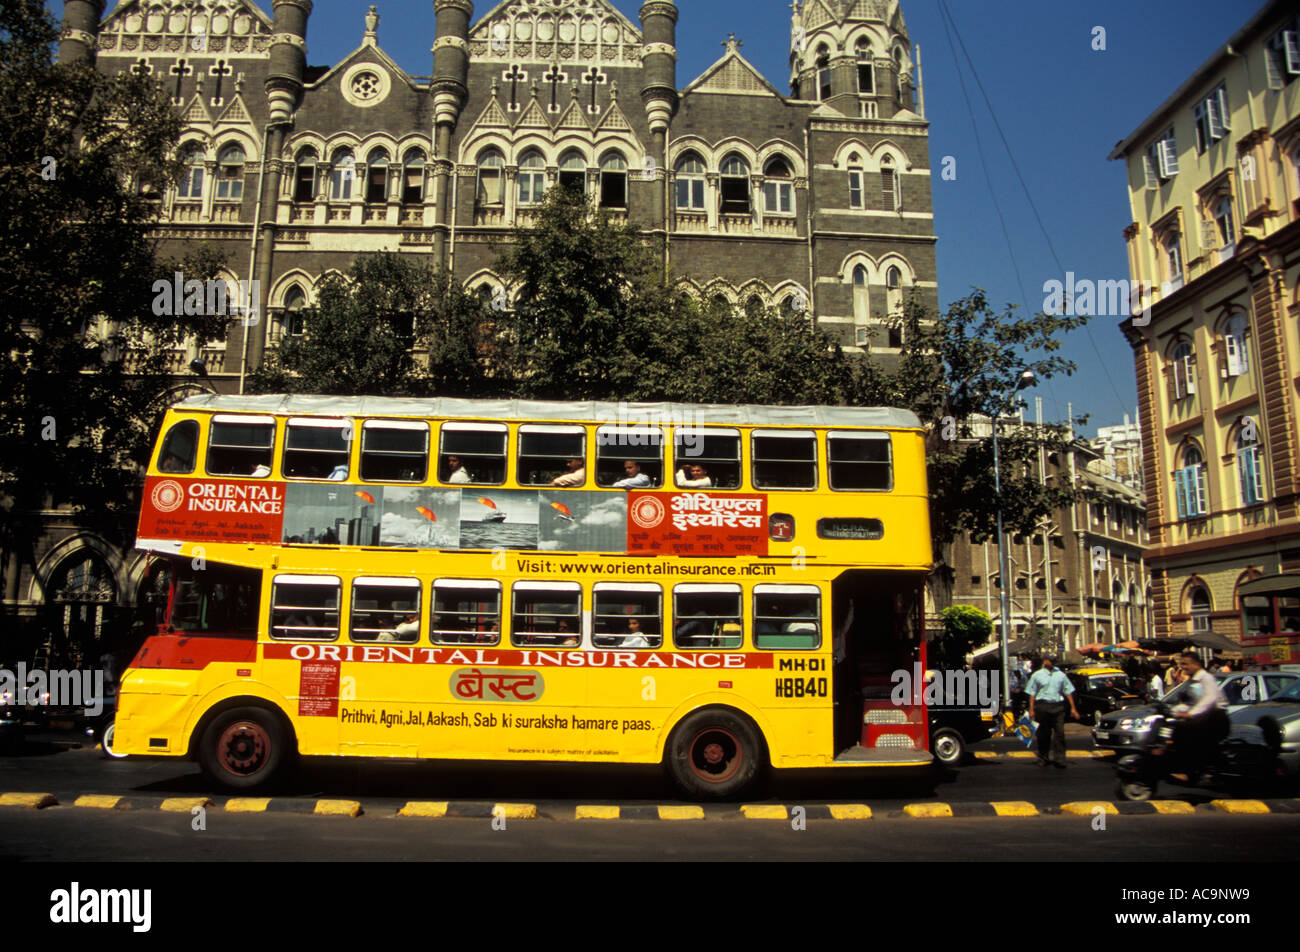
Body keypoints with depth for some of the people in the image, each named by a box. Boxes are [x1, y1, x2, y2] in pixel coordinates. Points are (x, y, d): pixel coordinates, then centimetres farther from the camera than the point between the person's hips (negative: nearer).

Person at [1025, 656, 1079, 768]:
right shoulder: (1037, 675, 6)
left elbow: (1068, 691, 13)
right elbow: (1032, 693, 5)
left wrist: (1073, 708, 6)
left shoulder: (1060, 675, 12)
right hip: (1042, 706, -1)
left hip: (1058, 706, 1)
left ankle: (1059, 759, -1)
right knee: (1043, 734, 6)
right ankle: (1043, 758, 17)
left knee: (1059, 732, -6)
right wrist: (1031, 709, -2)